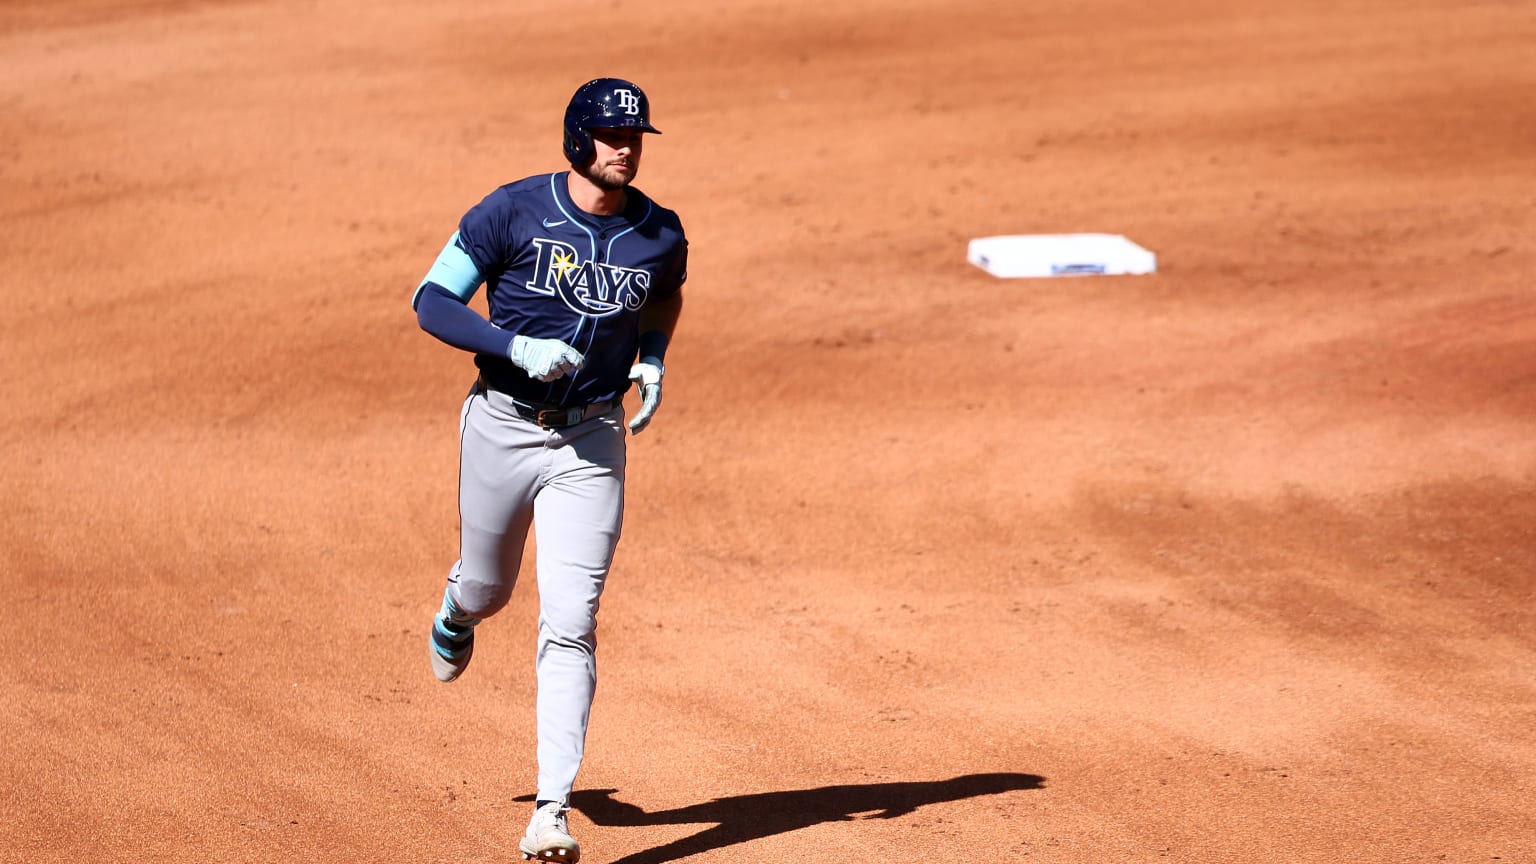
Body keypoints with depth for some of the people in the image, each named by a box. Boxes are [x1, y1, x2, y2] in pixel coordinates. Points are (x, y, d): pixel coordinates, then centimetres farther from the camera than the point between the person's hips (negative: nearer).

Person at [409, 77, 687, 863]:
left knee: (569, 625, -8)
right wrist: (518, 347, -25)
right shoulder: (514, 211, -12)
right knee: (487, 586, 20)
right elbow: (431, 302, -12)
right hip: (501, 427, 0)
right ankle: (455, 616, 61)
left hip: (591, 442, 1)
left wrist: (652, 360, 1)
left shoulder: (660, 235, -3)